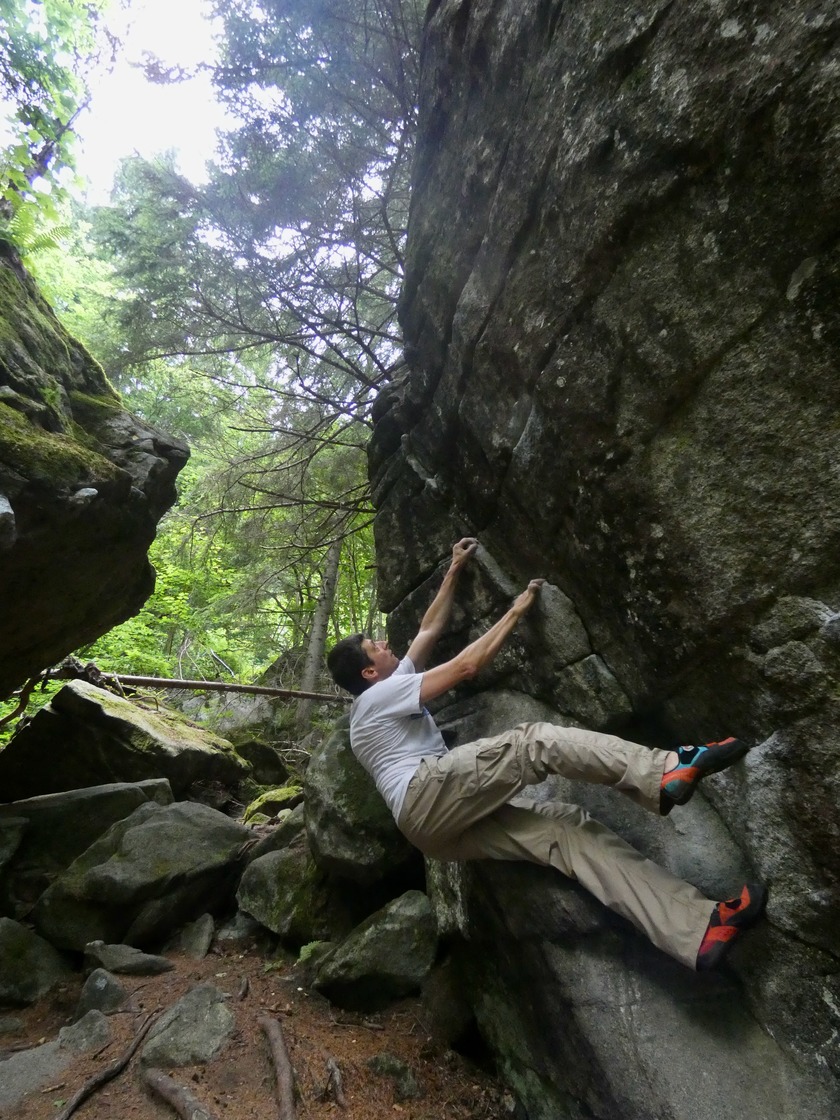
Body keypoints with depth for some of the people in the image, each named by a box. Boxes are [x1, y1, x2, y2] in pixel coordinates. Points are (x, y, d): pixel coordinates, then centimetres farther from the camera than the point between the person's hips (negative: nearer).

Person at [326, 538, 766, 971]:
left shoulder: (389, 689, 29)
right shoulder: (377, 695, 1)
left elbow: (430, 630, 31)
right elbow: (466, 666, -3)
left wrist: (454, 570, 32)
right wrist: (516, 610, 5)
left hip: (449, 824, 8)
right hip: (426, 797, -8)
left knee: (569, 828, -10)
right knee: (533, 741, -23)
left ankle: (695, 929, -19)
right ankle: (667, 771, -31)